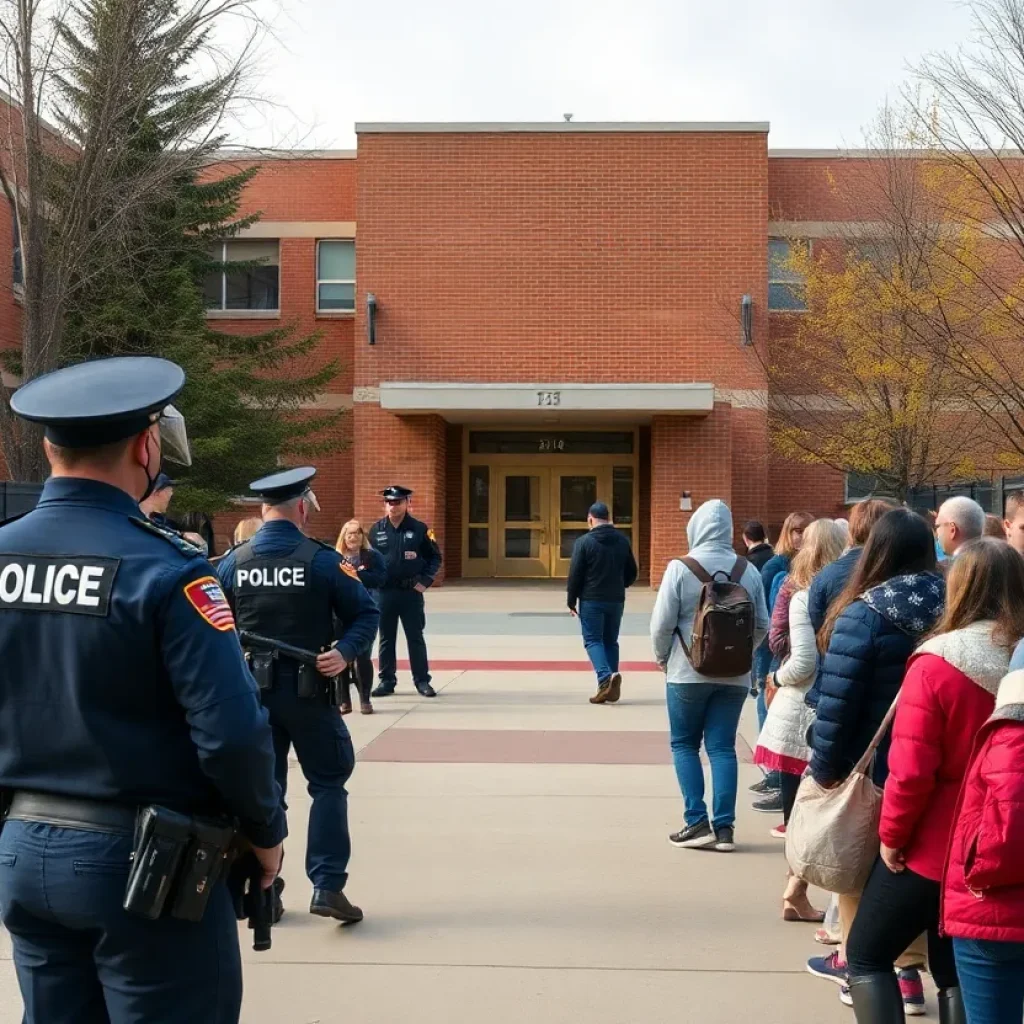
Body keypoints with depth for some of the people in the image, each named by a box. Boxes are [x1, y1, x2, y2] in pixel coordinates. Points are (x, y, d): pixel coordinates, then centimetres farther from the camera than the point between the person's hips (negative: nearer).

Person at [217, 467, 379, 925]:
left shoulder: (231, 563, 1)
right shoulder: (322, 559, -8)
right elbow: (365, 614, -12)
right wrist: (345, 651, -16)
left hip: (251, 692, 3)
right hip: (307, 691, -3)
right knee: (328, 784, 9)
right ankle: (327, 887, 4)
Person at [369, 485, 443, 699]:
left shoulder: (419, 529, -3)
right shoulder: (376, 529, 3)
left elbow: (435, 557, 2)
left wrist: (425, 581, -7)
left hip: (411, 592, -2)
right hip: (383, 593, 2)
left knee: (415, 637, 4)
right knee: (386, 638, 9)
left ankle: (422, 680, 11)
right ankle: (387, 681, 17)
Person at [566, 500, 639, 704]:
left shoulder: (584, 542, -10)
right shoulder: (622, 541, 5)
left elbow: (575, 574, -10)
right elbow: (631, 573, 11)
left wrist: (571, 601, 0)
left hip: (591, 600, -4)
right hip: (616, 600, 4)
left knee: (593, 640, 2)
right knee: (611, 641, 13)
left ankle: (605, 677, -20)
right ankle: (609, 687, 12)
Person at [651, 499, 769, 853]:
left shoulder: (680, 568, -11)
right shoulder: (748, 571, -1)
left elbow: (662, 624, -10)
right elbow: (761, 626, 3)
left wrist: (662, 658, 7)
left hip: (688, 672, -3)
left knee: (684, 744, 11)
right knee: (722, 747, 9)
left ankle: (697, 822, 5)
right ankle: (724, 827, 8)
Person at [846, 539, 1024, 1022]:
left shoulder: (937, 663, -19)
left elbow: (911, 768, -19)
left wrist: (892, 834, -6)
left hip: (932, 848, -5)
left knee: (866, 954, 12)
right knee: (958, 971, 18)